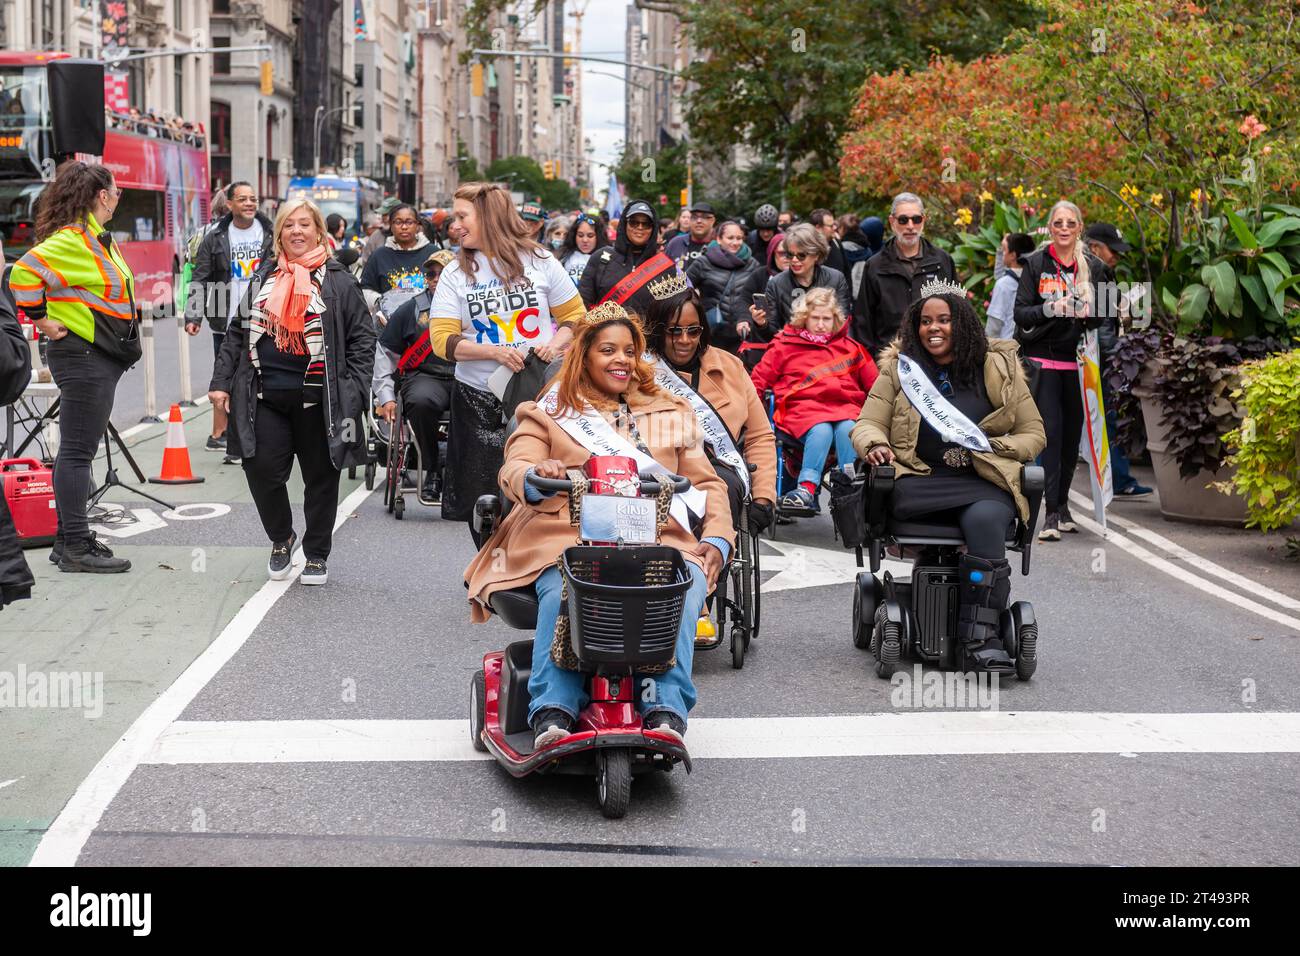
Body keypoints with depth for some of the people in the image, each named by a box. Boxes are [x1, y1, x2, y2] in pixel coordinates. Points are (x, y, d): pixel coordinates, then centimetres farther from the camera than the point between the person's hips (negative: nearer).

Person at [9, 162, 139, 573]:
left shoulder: (95, 238, 15)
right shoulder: (72, 239, -16)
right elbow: (24, 273, -25)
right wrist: (42, 321, -18)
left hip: (102, 357, 10)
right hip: (82, 356, -10)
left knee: (79, 450, 14)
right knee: (77, 451, -7)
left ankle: (71, 539, 21)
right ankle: (75, 547, -4)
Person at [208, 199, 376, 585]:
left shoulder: (337, 282, 1)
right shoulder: (263, 279, 12)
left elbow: (362, 339, -1)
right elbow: (237, 333, 15)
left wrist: (354, 393, -10)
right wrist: (221, 381, 7)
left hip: (317, 400, -3)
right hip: (265, 397, 3)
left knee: (320, 478, 6)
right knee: (262, 471, -3)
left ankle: (316, 555, 22)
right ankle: (281, 539, 23)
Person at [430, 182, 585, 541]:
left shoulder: (539, 261, 5)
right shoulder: (455, 274, 6)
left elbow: (575, 313, 10)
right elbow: (442, 339, -3)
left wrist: (555, 345, -11)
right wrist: (495, 352, -17)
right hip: (479, 401, 1)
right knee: (483, 503, 2)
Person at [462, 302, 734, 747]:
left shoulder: (670, 414, 30)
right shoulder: (550, 414, 24)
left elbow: (707, 483, 24)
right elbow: (514, 470, 6)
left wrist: (718, 537, 3)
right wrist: (537, 474, -20)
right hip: (568, 537, -1)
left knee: (686, 582, -35)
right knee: (563, 591, -38)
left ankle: (665, 710, -41)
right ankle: (553, 714, -43)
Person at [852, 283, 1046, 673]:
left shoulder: (998, 369, 16)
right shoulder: (899, 369, 18)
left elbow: (1034, 433, 15)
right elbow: (867, 424, 14)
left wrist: (990, 450, -3)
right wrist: (875, 445, -11)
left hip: (986, 481, 0)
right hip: (921, 481, 0)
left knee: (985, 518, -36)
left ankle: (979, 641, -39)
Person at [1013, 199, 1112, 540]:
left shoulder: (1093, 266, 8)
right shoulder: (1036, 264, 0)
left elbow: (1103, 315, 13)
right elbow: (1020, 312, -3)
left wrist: (1088, 313, -10)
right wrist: (1050, 309, -20)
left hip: (1078, 360, 3)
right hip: (1044, 358, -3)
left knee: (1073, 432, 7)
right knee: (1051, 430, -12)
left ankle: (1062, 503, 21)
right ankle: (1051, 513, -13)